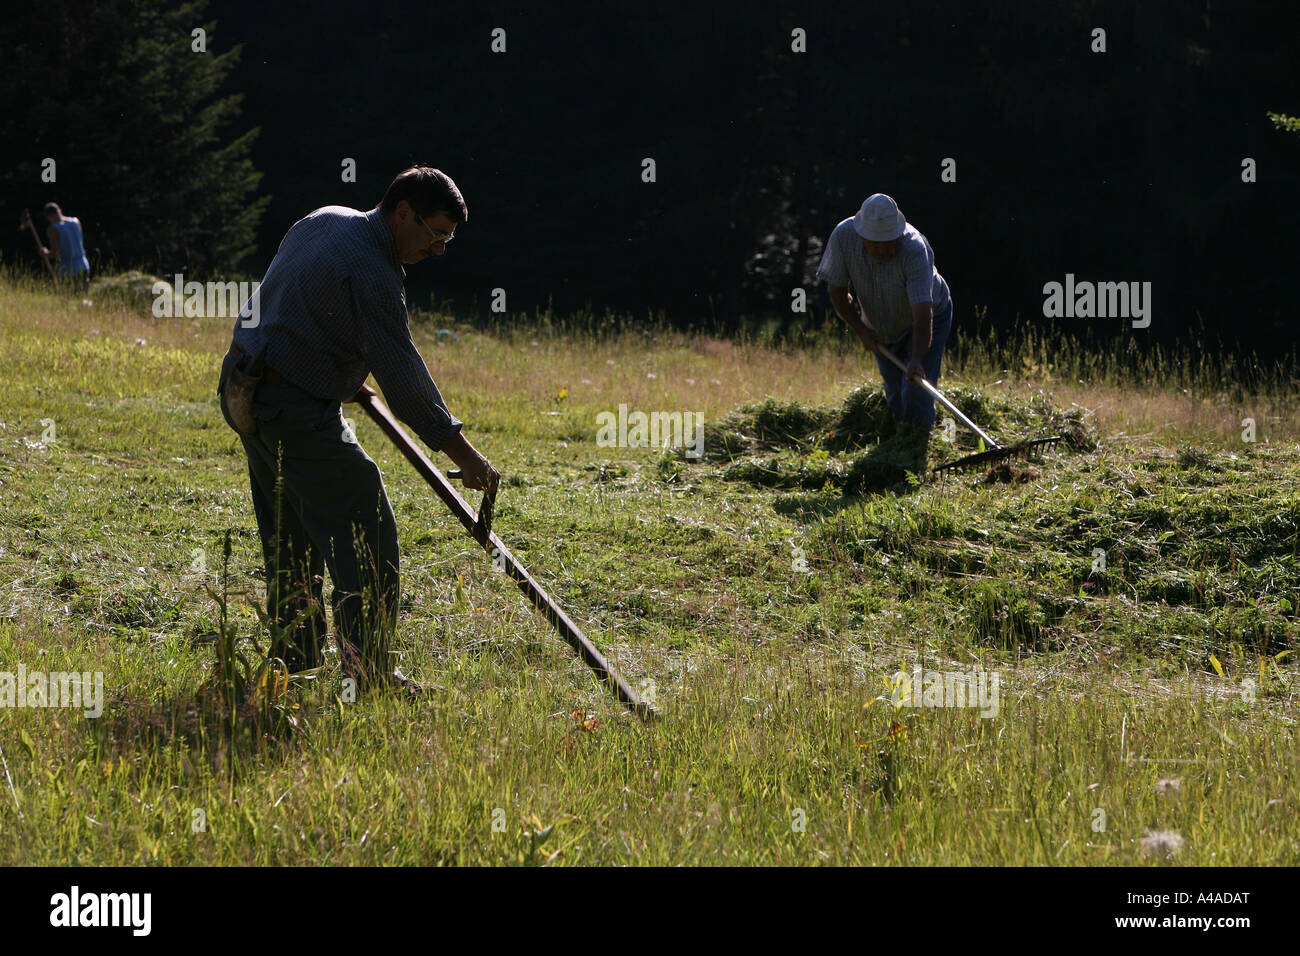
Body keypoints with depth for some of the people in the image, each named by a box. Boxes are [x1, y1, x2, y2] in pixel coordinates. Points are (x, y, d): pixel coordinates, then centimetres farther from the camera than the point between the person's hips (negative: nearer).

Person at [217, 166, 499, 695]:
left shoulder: (326, 220, 10)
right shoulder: (370, 274, -20)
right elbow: (402, 373, -21)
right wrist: (463, 454, -17)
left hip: (243, 388, 10)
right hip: (297, 409, -10)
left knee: (288, 532, 19)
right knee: (364, 531, -8)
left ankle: (294, 657, 25)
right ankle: (370, 673, -10)